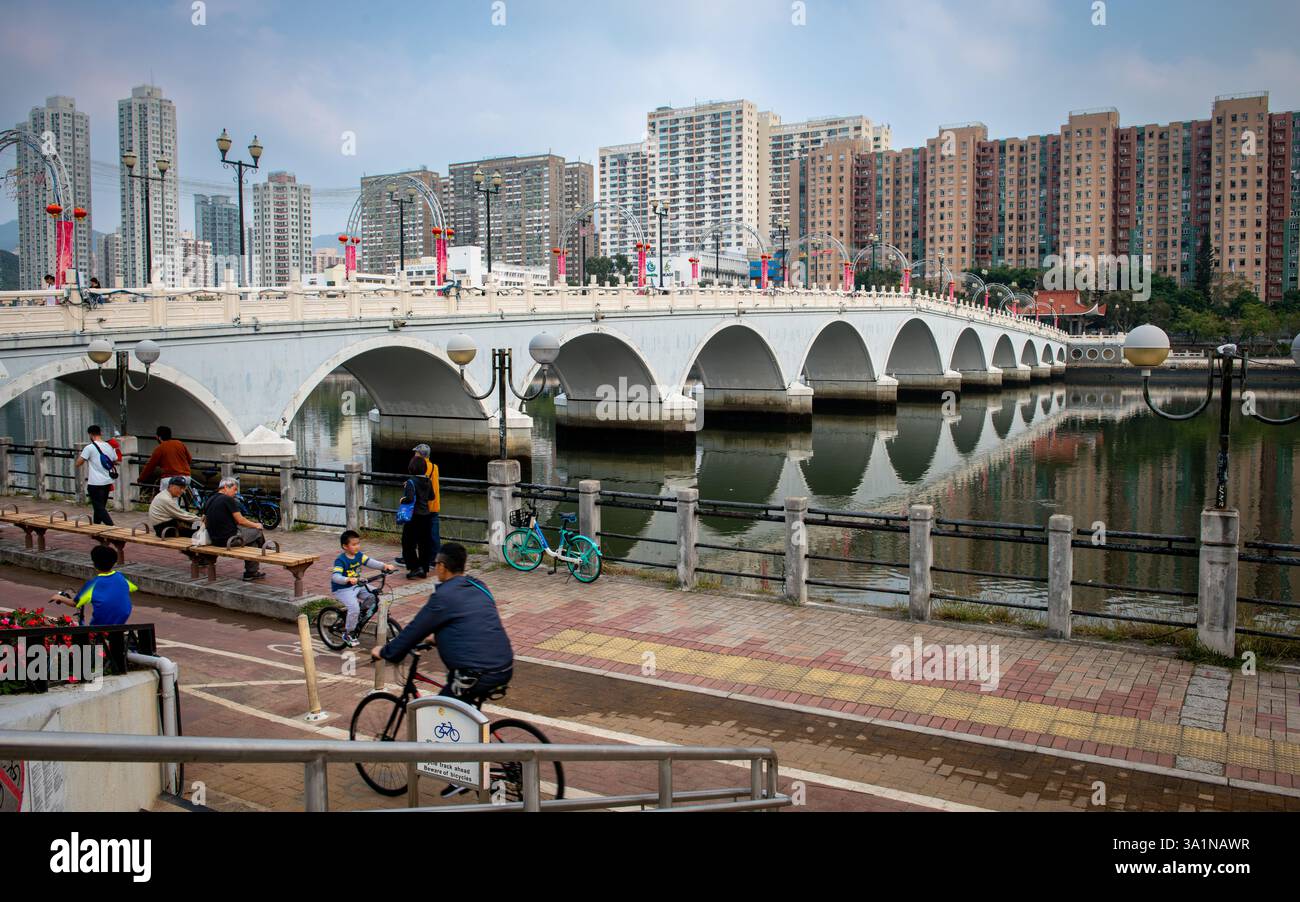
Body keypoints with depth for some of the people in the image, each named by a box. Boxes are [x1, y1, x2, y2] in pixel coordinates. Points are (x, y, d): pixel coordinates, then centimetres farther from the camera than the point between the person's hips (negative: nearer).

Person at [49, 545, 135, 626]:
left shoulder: (93, 584, -13)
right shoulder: (120, 578, -2)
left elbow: (74, 603, -7)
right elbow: (135, 588, 17)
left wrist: (60, 598, 11)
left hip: (101, 624, -5)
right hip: (120, 623, 5)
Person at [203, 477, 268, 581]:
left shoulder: (209, 500, 9)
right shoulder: (228, 499, -14)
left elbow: (204, 521, 18)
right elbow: (240, 520, -13)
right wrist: (256, 525, 2)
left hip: (215, 540, 8)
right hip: (229, 539, -8)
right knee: (257, 531, 11)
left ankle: (251, 572, 22)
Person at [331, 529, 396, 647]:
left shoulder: (359, 555, 0)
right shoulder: (340, 560, -21)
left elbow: (370, 562, -7)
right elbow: (335, 576, -32)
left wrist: (384, 566, -24)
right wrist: (348, 579, -51)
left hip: (356, 586, 7)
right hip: (342, 590, -7)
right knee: (354, 608, -23)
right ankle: (348, 634, -5)